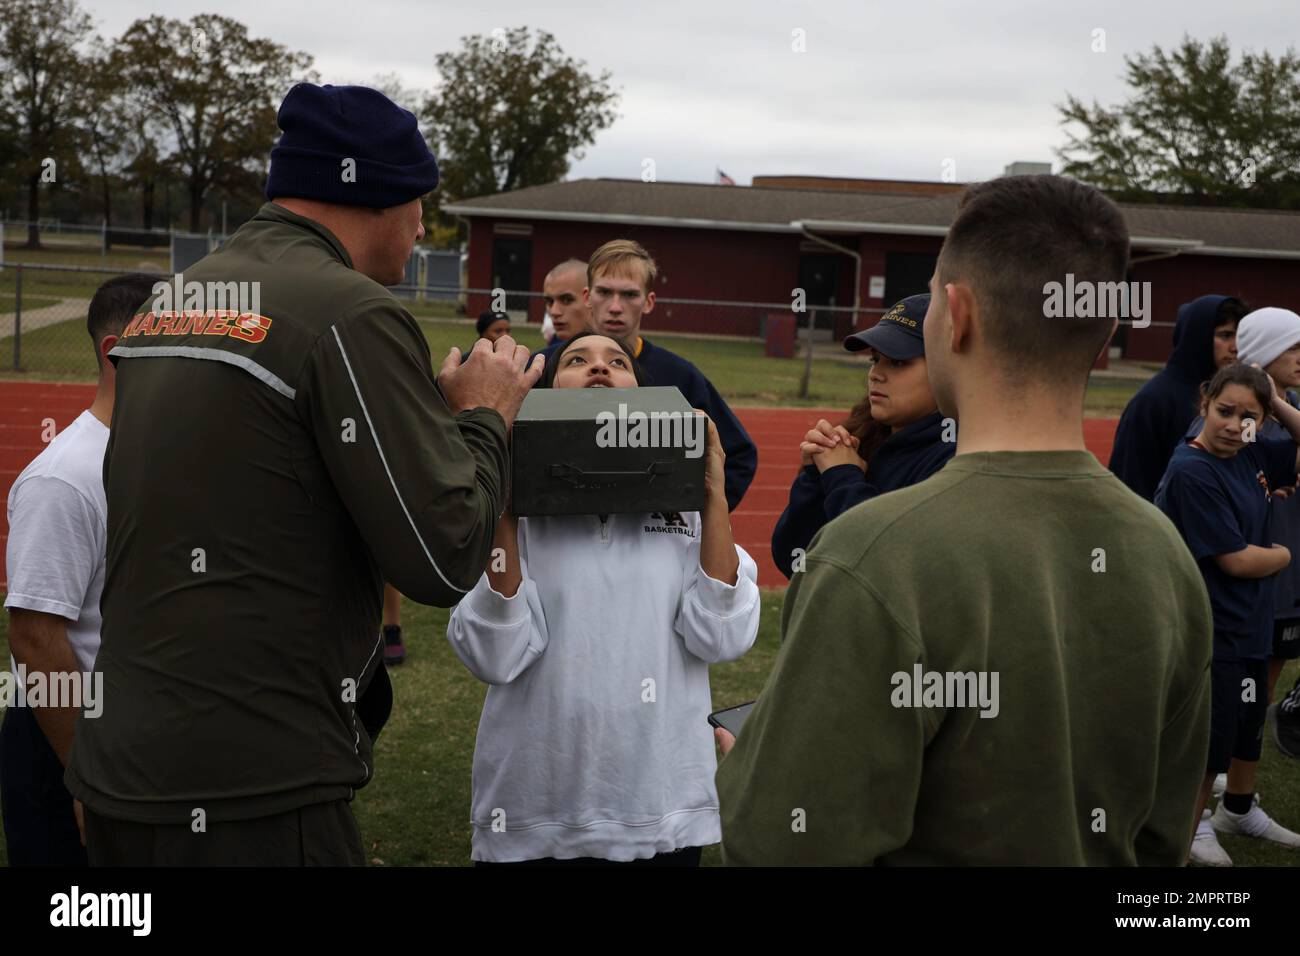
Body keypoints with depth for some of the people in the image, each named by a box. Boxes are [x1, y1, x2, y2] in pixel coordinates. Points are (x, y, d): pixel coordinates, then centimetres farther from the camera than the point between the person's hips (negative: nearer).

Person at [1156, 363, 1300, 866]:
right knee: (1213, 729, 2)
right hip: (1208, 628, -9)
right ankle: (1192, 825, 23)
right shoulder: (1192, 472, -23)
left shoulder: (1252, 454, -1)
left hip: (1250, 620, 9)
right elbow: (1237, 560, -23)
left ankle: (1239, 810, 45)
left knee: (1249, 719, 24)